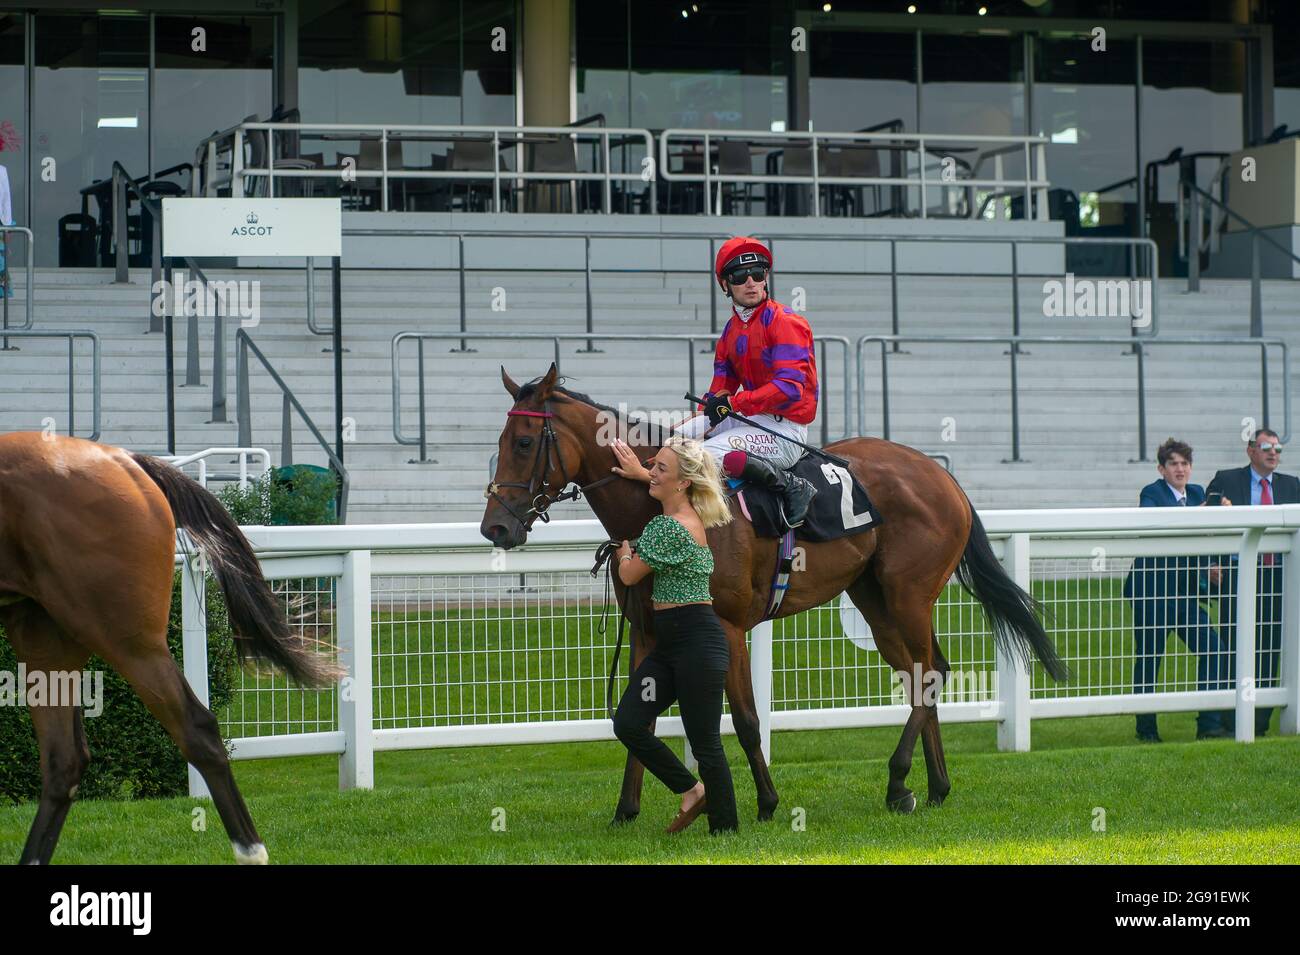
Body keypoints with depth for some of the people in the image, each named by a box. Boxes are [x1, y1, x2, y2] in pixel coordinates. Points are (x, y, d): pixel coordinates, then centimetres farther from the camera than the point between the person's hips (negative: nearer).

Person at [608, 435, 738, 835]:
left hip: (696, 640, -10)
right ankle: (692, 791, 15)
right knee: (628, 723, 1)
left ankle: (725, 829, 7)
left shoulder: (670, 528, -18)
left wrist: (625, 550, 12)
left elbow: (629, 575, -7)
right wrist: (640, 474, 37)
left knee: (705, 742, -2)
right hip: (669, 641, 10)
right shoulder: (685, 514, 10)